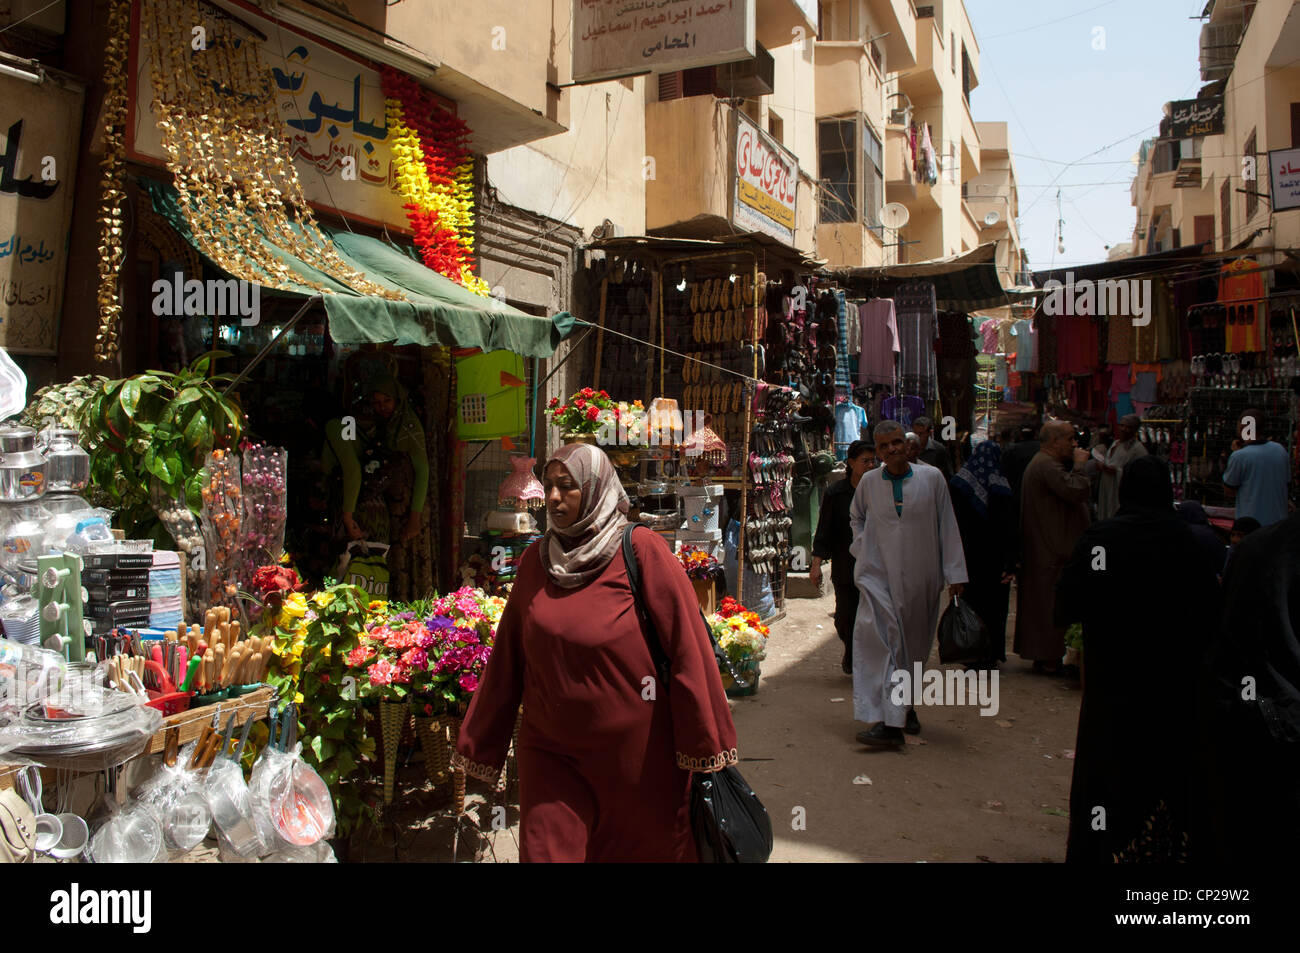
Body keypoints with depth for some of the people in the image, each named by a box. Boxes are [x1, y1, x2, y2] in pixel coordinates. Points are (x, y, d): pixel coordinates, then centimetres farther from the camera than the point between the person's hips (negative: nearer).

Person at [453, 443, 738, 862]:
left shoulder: (642, 552, -12)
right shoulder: (535, 560, 2)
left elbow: (687, 649, -12)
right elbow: (507, 657, 8)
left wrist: (705, 748, -11)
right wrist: (478, 744, 11)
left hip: (634, 754, -3)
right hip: (550, 752, 3)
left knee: (646, 850, 14)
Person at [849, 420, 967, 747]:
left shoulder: (931, 478, -2)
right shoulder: (868, 482, 1)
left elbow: (947, 527, 2)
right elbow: (856, 516, 22)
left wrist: (955, 573, 1)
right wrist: (863, 548, 7)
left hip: (921, 577, 0)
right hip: (878, 574, 0)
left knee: (913, 646, 11)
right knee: (878, 638, -16)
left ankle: (904, 706, 35)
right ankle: (889, 722, -17)